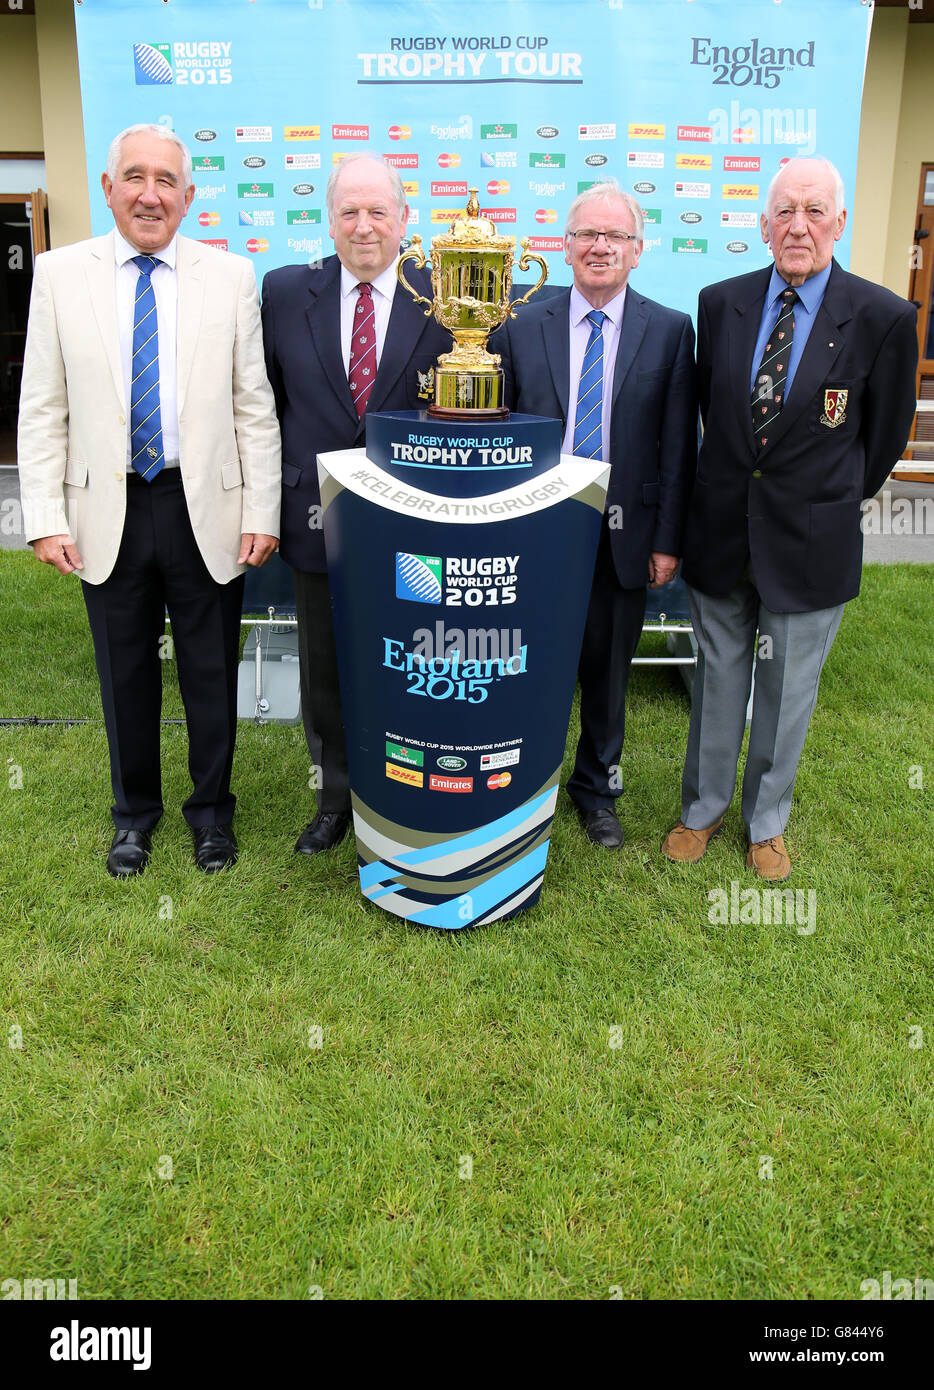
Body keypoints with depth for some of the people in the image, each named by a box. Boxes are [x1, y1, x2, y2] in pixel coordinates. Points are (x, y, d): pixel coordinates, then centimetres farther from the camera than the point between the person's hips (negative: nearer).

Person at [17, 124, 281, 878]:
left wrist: (262, 514, -5)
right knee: (125, 673, 14)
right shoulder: (59, 274, 2)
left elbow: (255, 408, 0)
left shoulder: (232, 277, 0)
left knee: (212, 674, 10)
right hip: (108, 512, 1)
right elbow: (43, 409, 1)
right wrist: (46, 519, -5)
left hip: (205, 511, 0)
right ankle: (136, 810, 34)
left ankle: (211, 808, 32)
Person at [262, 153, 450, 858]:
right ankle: (336, 798, 34)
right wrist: (273, 494, 7)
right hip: (319, 517, 3)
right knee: (326, 675, 14)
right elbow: (270, 400, 9)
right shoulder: (286, 291, 3)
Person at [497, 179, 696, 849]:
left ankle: (597, 789, 33)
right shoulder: (521, 327, 3)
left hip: (624, 536, 0)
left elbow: (678, 446, 1)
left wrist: (668, 539, -3)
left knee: (608, 672, 12)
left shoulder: (671, 331, 1)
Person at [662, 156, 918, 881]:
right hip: (722, 529, 2)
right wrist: (736, 481, 13)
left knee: (788, 690, 12)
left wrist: (831, 502, 9)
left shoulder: (883, 318, -9)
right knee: (717, 679, 15)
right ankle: (704, 808, 35)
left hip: (810, 542, -2)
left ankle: (767, 822, 34)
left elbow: (885, 434, 2)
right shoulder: (722, 303, 0)